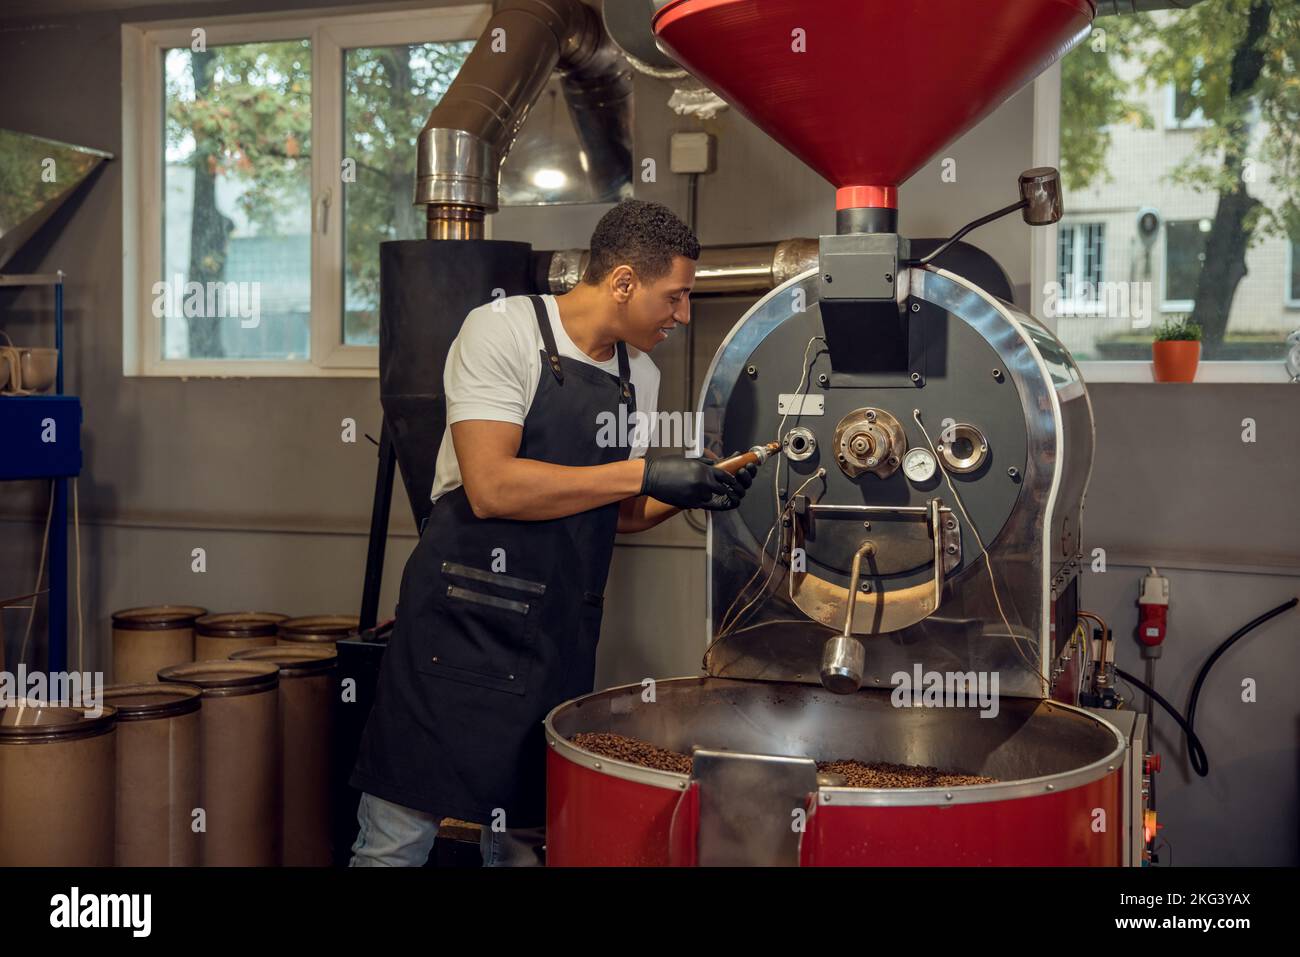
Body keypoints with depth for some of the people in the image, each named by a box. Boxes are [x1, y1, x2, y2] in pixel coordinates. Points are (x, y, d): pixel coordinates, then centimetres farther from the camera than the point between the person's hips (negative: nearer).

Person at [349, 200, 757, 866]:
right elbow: (492, 487, -22)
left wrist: (686, 493, -1)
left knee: (526, 840, 13)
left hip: (560, 636, 6)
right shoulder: (505, 329, -11)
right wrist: (644, 474, -19)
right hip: (462, 620, -6)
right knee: (399, 837, 0)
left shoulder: (641, 376, 11)